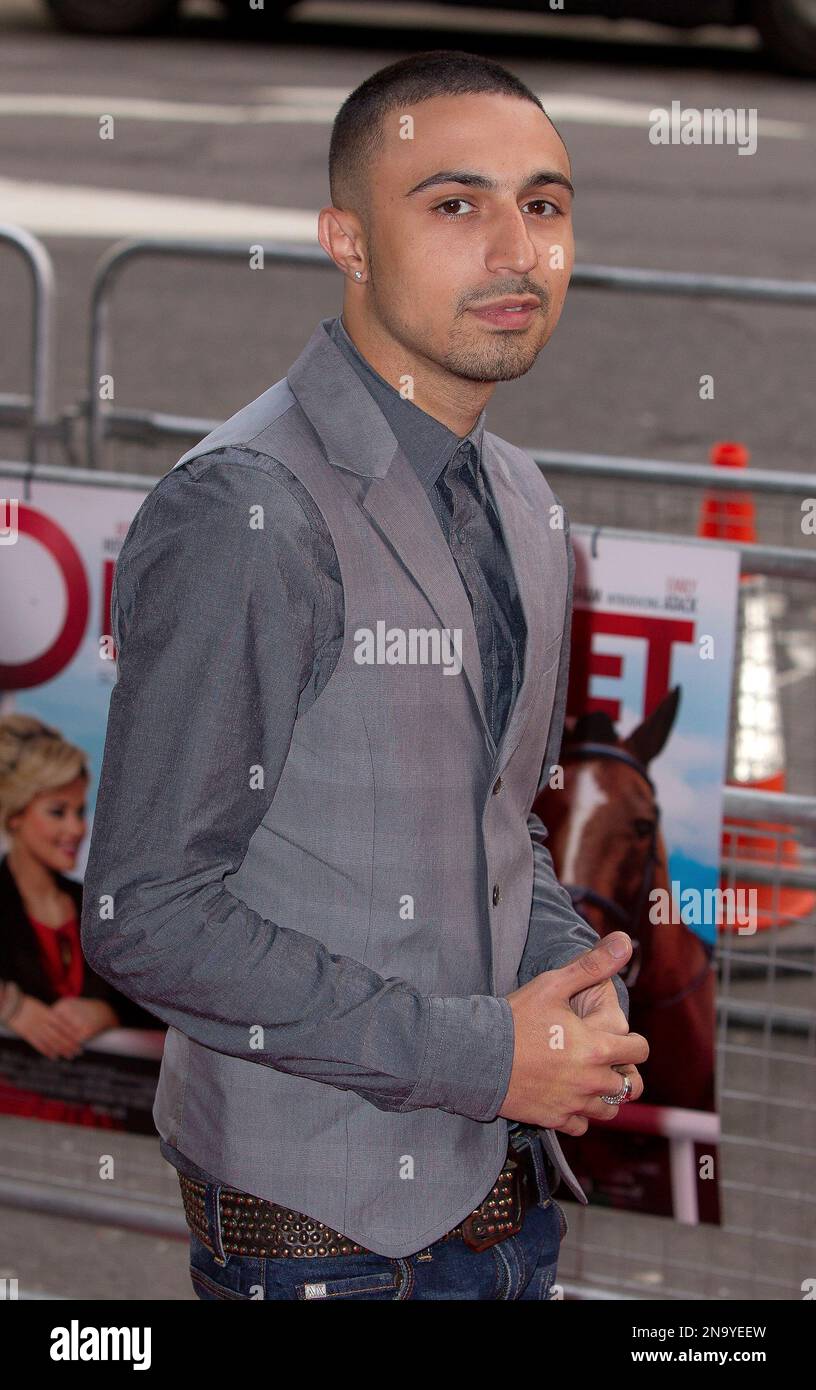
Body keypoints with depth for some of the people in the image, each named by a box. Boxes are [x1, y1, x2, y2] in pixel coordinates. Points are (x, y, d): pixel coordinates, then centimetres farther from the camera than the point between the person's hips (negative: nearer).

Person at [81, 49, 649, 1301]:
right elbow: (147, 918, -20)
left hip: (507, 1183, 8)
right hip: (322, 1226, -7)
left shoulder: (529, 513, 9)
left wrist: (579, 989, -2)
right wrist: (483, 1053, -18)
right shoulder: (243, 517, -18)